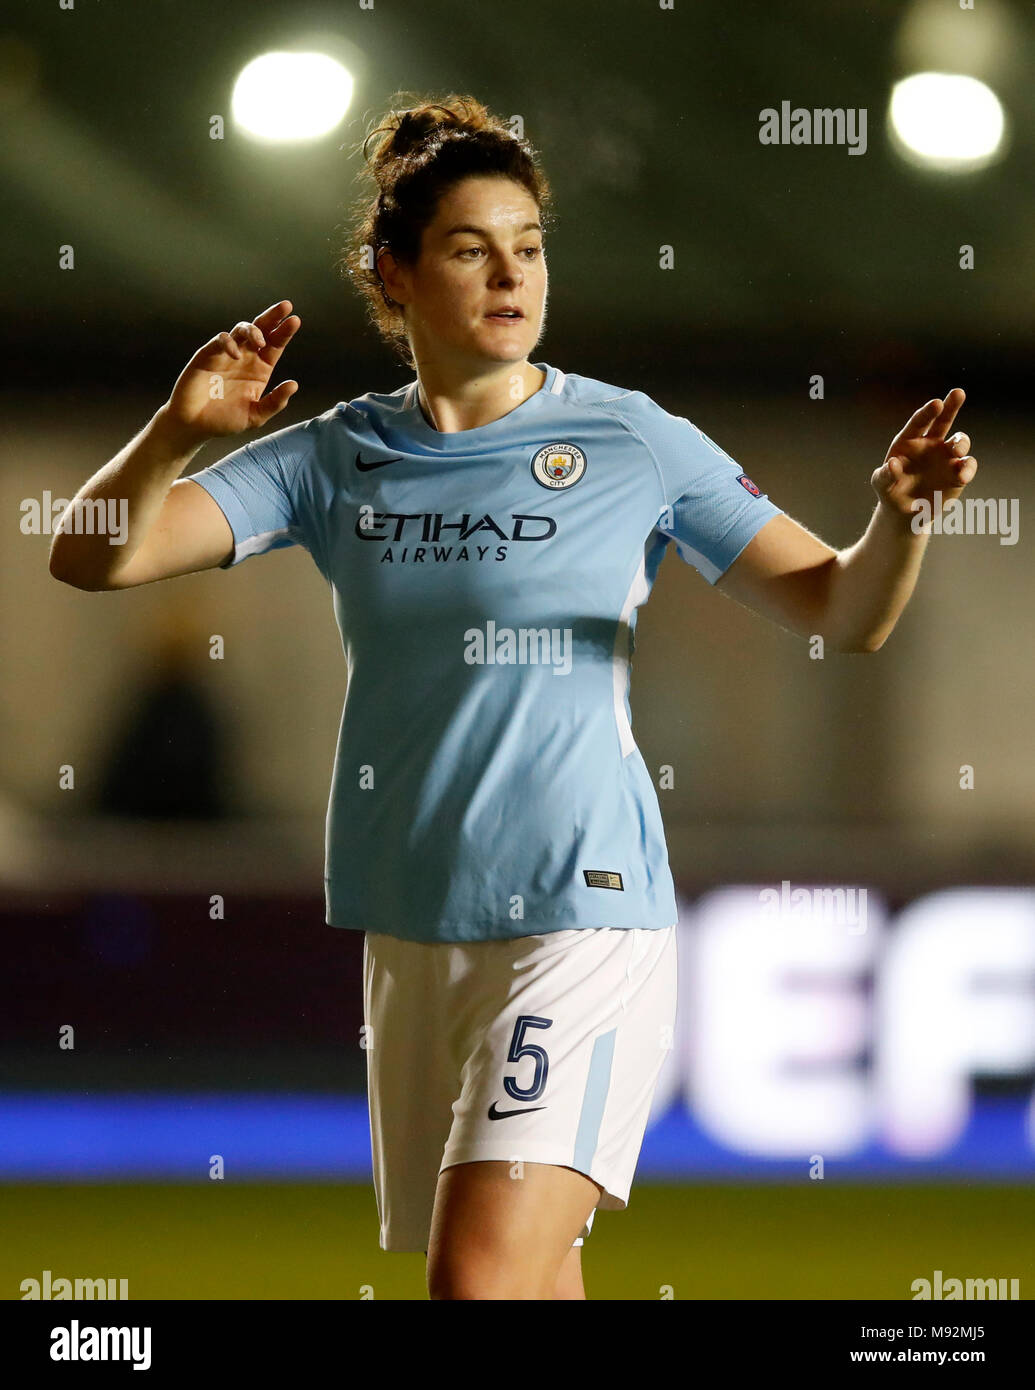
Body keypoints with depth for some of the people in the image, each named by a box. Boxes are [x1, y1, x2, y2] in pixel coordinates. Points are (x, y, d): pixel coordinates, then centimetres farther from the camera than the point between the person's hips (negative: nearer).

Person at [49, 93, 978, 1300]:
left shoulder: (632, 442, -2)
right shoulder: (337, 458, 6)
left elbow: (842, 612, 1)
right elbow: (92, 558, 2)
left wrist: (897, 515, -21)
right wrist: (180, 429, -18)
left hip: (579, 915, -5)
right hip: (408, 926, 5)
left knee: (484, 1278, -19)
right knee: (533, 1279, 10)